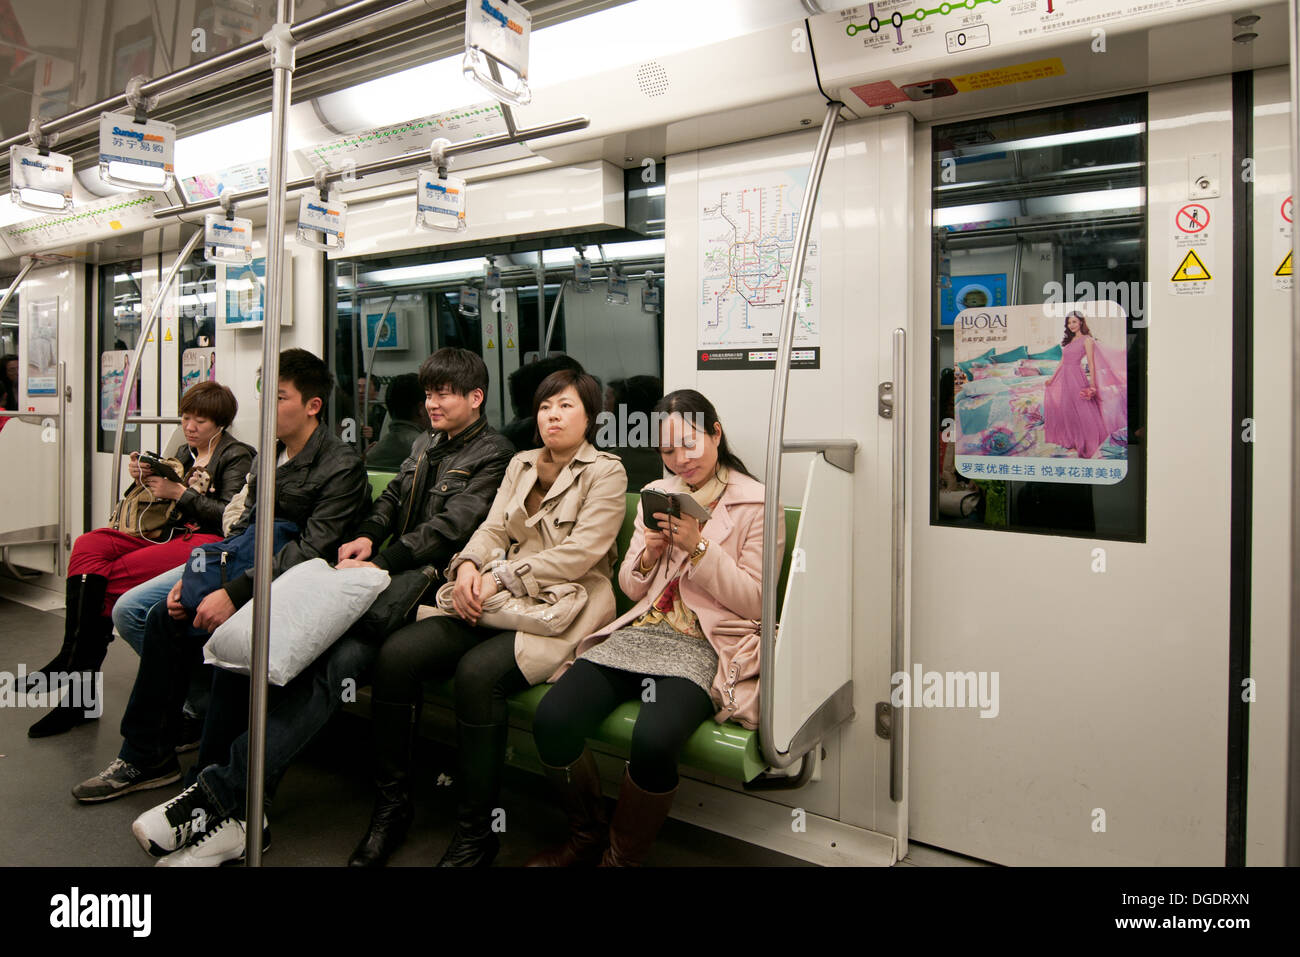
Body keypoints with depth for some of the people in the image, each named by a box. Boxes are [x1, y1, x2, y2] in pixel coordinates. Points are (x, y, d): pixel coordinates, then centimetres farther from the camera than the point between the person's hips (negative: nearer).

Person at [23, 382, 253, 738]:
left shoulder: (237, 456, 1)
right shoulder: (184, 453, 23)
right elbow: (160, 504, 22)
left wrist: (180, 492, -11)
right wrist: (142, 481, 2)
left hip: (208, 541, -8)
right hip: (170, 534, 8)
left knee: (122, 571, -27)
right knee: (89, 545, -16)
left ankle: (77, 660, -11)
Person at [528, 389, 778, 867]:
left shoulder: (755, 504, 1)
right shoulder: (658, 495, 18)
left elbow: (755, 602, -4)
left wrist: (697, 548, -14)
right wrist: (650, 553, -3)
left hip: (708, 645, -5)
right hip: (642, 632, 5)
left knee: (653, 738, -34)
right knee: (552, 718, -19)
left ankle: (621, 855, -4)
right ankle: (588, 836, 8)